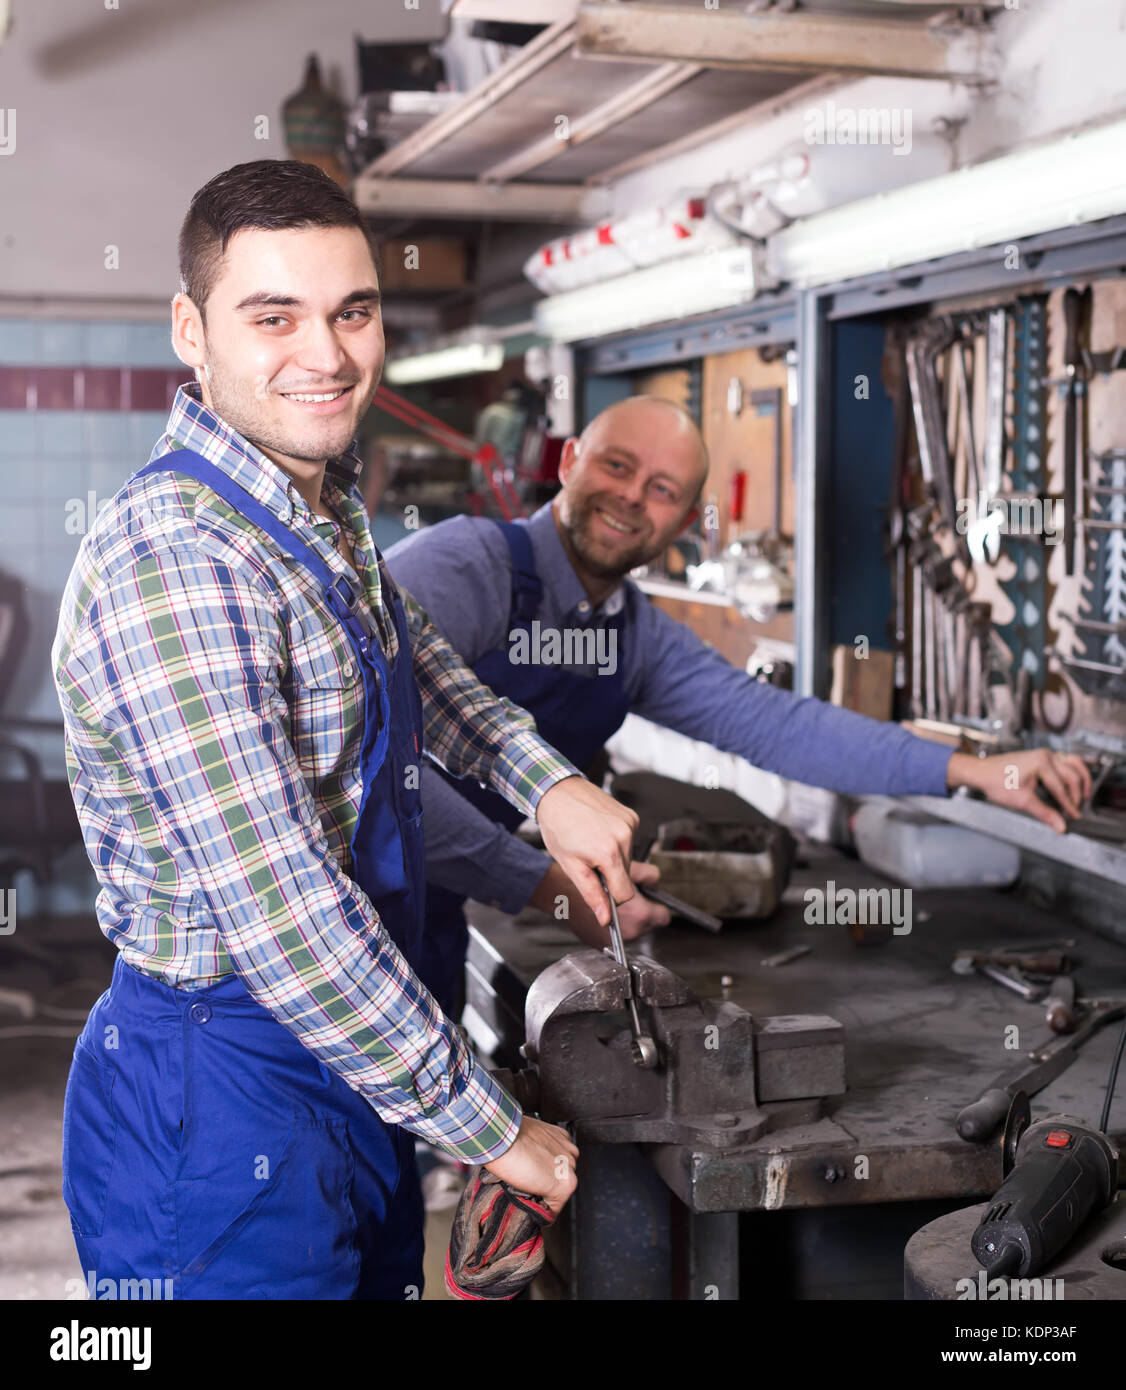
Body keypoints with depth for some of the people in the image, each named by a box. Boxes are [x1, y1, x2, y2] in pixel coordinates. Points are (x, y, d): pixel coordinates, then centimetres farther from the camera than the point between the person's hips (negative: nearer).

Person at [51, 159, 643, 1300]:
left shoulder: (323, 501, 3)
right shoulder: (173, 561, -27)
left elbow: (407, 654, 24)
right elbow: (282, 918, -29)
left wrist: (547, 782, 7)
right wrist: (490, 1128, -20)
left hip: (344, 1046, 9)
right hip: (222, 1093, -9)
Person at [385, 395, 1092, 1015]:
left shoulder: (641, 640, 4)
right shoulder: (458, 567, -22)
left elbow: (771, 724, 6)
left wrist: (972, 771, 0)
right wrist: (548, 884, -28)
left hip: (432, 922, 7)